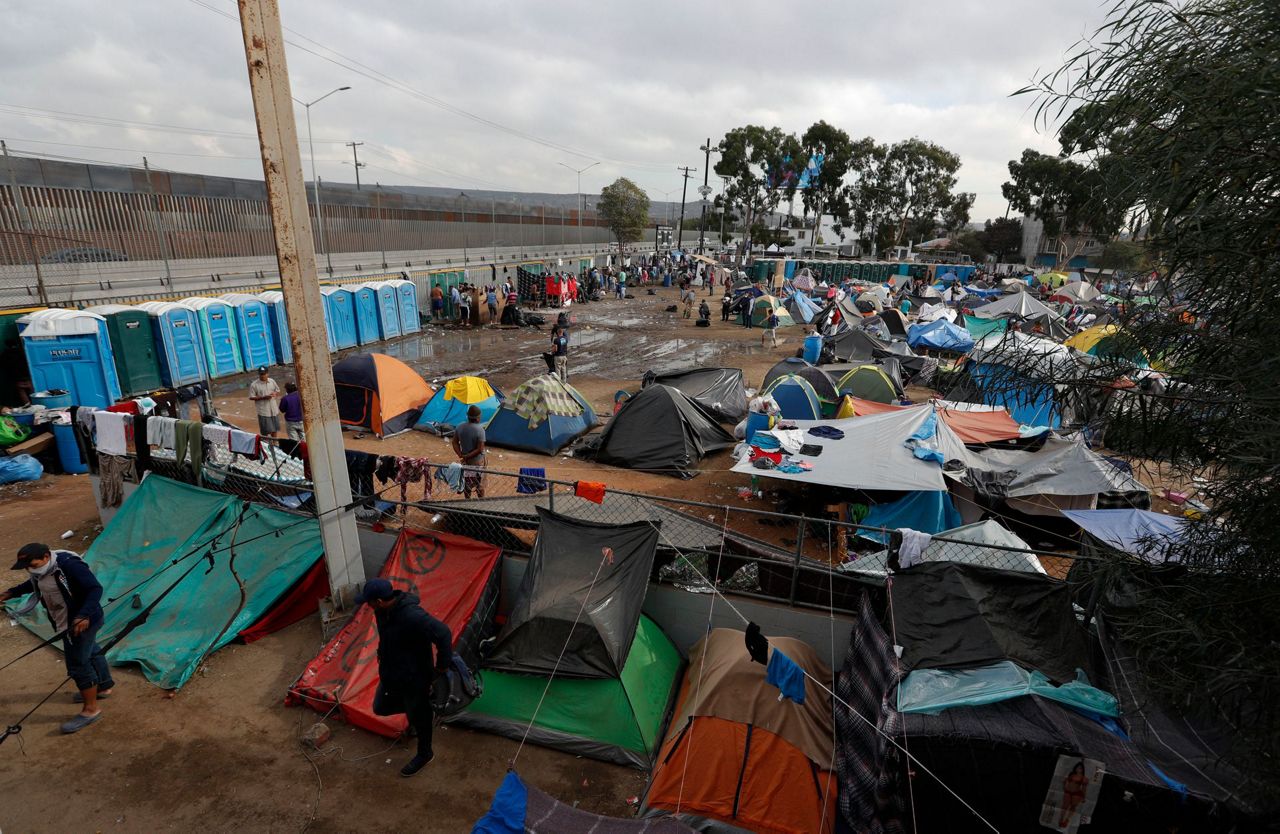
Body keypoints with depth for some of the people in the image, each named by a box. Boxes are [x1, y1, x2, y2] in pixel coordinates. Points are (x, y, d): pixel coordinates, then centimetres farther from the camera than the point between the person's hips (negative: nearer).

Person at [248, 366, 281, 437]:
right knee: (265, 431, -1)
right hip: (263, 411, -5)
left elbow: (278, 391, 14)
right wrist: (263, 397, -20)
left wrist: (275, 394, -10)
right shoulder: (254, 385, -10)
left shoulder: (272, 381, 3)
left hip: (274, 410, 5)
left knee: (274, 429, 16)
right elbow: (251, 397, -8)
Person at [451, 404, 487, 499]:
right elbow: (480, 449, -25)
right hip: (477, 461, -5)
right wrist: (467, 457, -16)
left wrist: (461, 456, -7)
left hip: (465, 462, 5)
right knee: (480, 485, 12)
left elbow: (455, 443, -1)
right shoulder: (480, 429, -23)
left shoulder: (460, 427, -7)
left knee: (467, 483, 21)